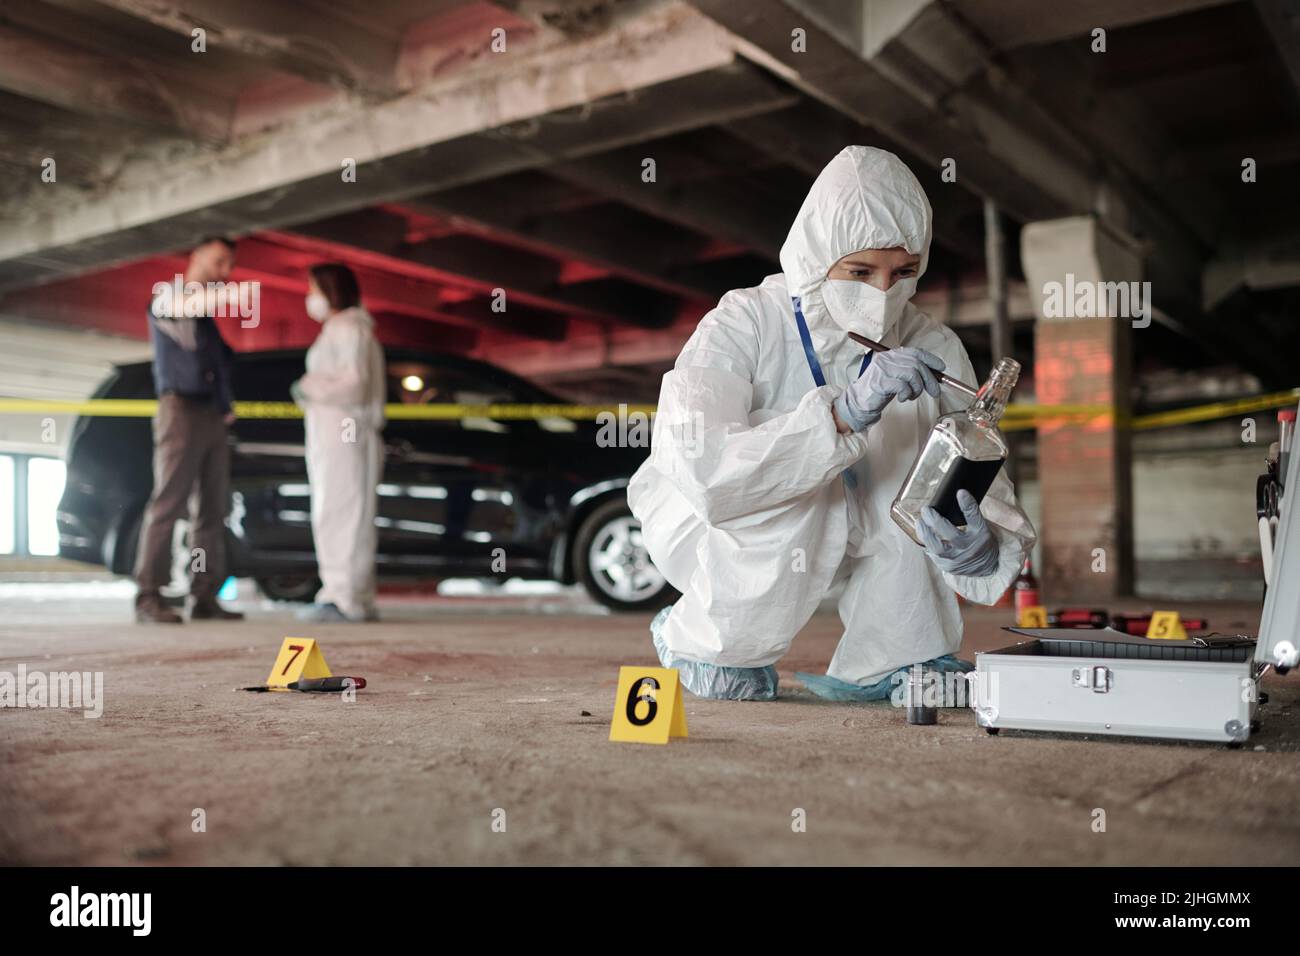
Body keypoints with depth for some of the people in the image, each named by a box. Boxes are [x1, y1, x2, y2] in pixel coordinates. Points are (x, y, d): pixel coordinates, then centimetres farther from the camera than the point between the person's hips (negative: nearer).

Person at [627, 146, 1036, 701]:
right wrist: (843, 412, -51)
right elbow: (708, 473, -42)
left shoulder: (930, 350, -13)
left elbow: (983, 486, -18)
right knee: (800, 503, -36)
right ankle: (700, 643, -8)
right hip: (700, 523, -3)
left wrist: (982, 547, -42)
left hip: (828, 546, 4)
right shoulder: (742, 326, -25)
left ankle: (889, 666, -12)